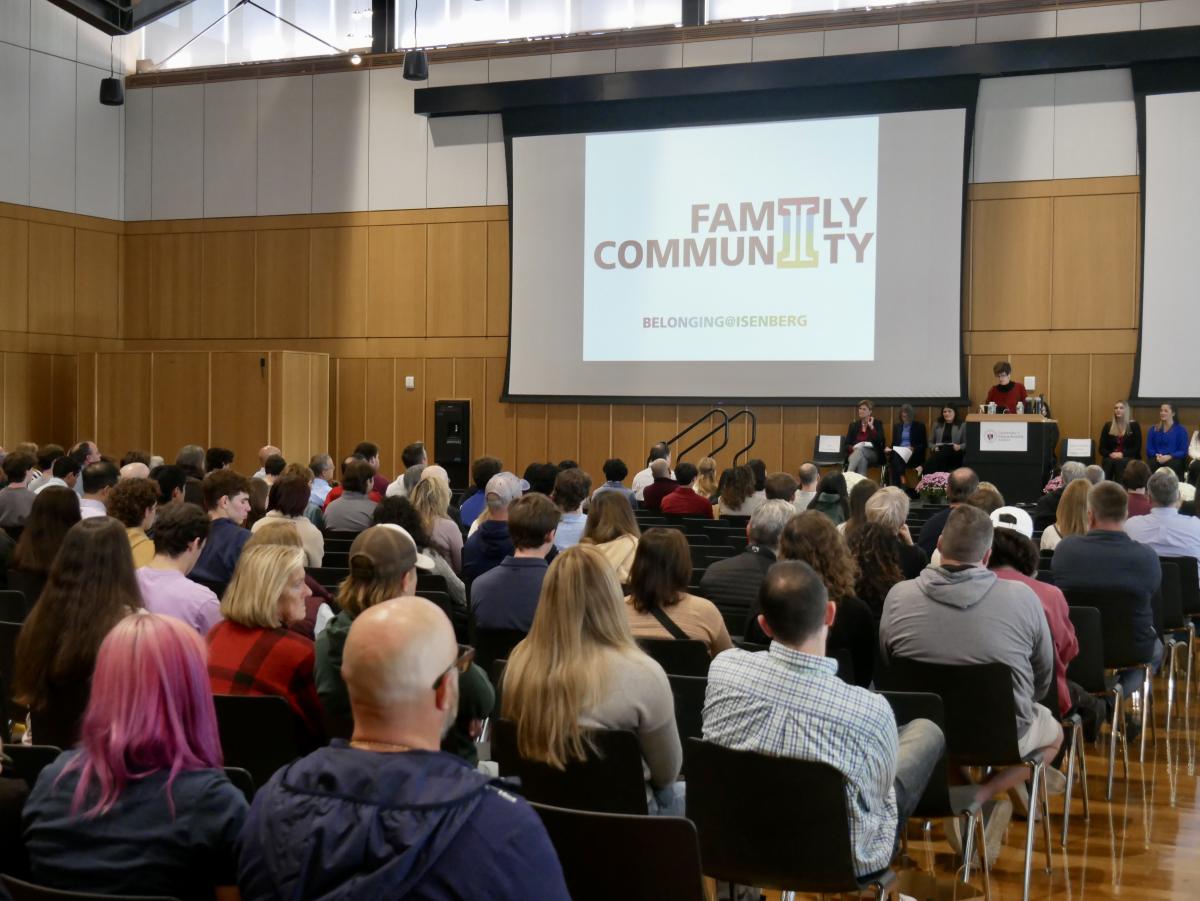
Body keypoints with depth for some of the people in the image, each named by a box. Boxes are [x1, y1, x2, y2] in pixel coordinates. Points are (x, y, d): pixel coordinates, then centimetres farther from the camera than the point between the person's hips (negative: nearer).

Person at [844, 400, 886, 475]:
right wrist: (853, 448, -13)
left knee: (860, 449, -38)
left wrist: (871, 427, -8)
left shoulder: (877, 424, 10)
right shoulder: (853, 425, 16)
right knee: (862, 459, -39)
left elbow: (881, 442, -6)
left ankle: (848, 475, -56)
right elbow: (847, 444, 10)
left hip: (873, 454, -2)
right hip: (855, 453, 2)